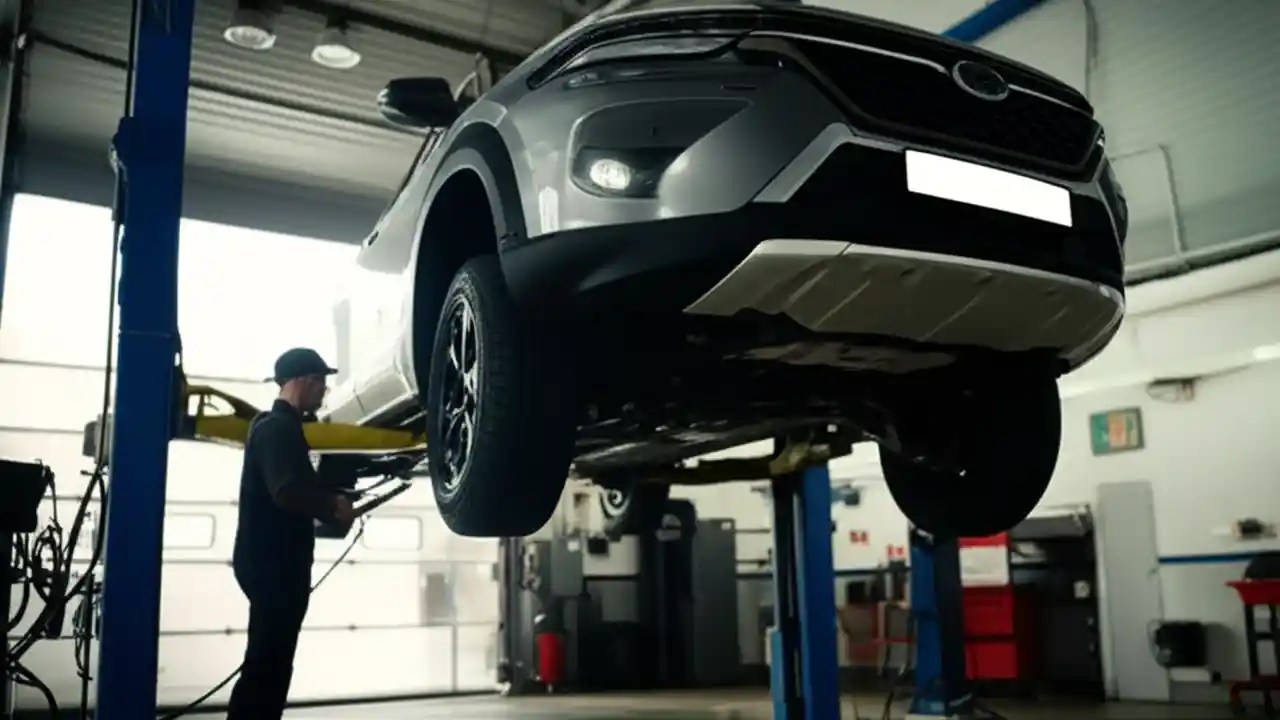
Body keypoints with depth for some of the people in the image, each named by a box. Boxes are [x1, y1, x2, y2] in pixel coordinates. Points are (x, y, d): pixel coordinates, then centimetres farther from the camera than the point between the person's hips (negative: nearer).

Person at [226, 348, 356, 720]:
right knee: (265, 665, -10)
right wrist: (333, 504, -12)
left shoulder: (283, 426, 19)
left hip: (279, 562, 11)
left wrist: (331, 502, 5)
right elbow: (286, 491, -26)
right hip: (271, 563, -11)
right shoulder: (276, 427, -14)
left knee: (271, 664, 14)